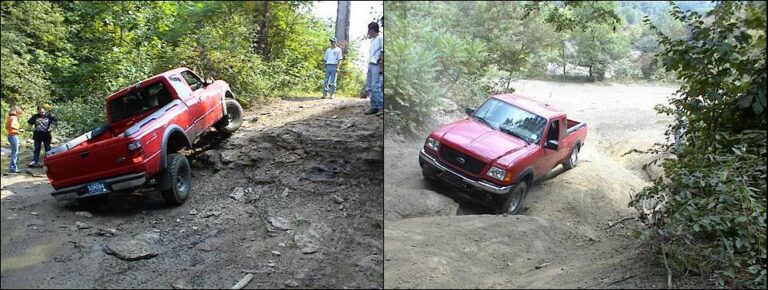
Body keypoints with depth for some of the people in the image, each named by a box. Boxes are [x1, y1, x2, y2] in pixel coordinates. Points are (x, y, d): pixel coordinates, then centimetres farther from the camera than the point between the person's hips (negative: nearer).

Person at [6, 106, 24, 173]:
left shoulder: (9, 117, 12)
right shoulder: (14, 117, -15)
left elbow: (6, 127, 20)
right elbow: (12, 126, -32)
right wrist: (19, 130, -25)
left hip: (10, 135, 10)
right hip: (14, 136, -10)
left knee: (14, 152, 18)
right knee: (15, 152, -4)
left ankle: (12, 166, 25)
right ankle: (13, 168, -2)